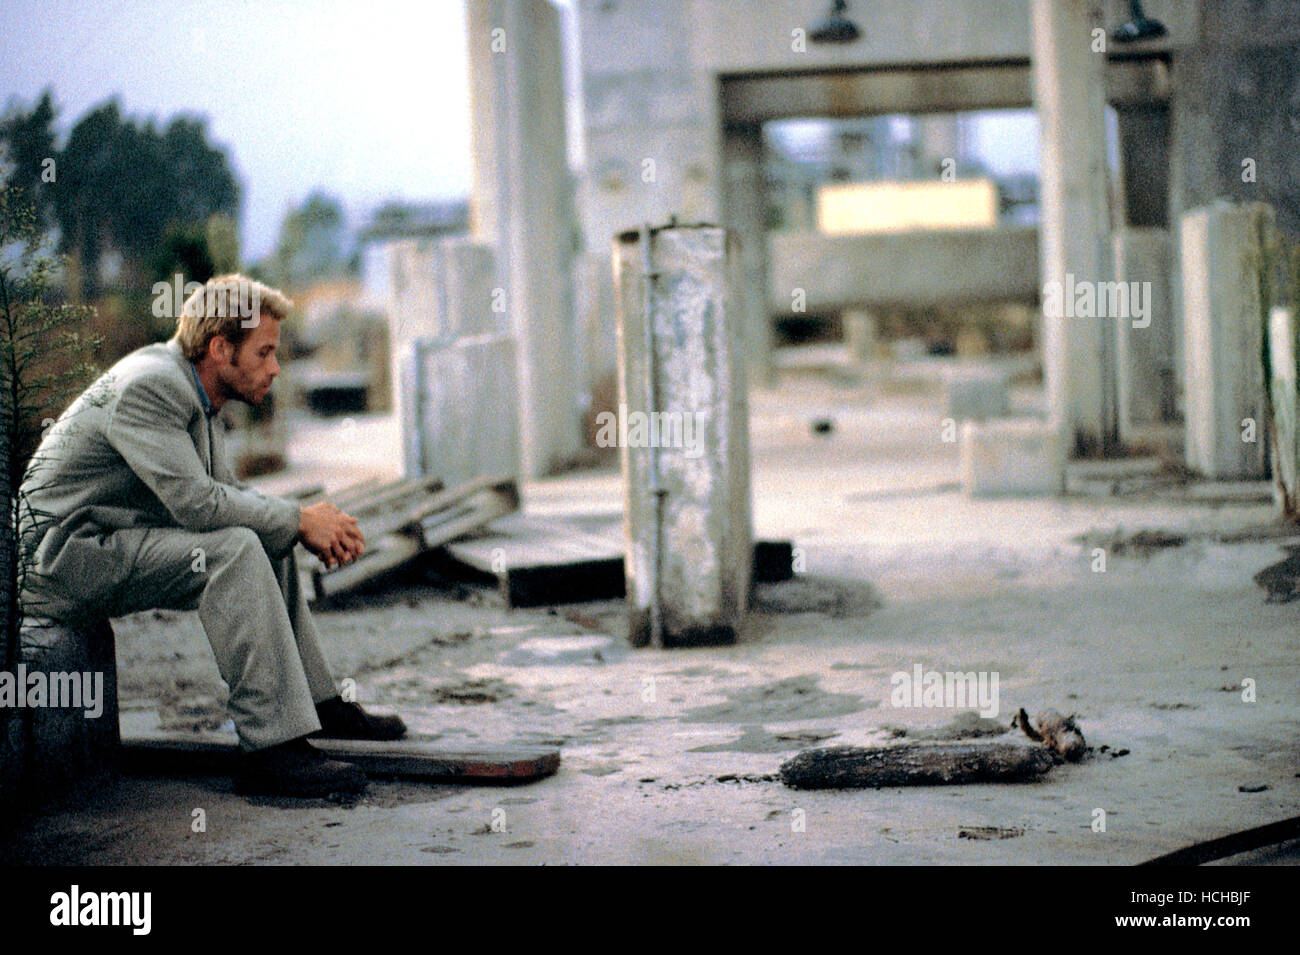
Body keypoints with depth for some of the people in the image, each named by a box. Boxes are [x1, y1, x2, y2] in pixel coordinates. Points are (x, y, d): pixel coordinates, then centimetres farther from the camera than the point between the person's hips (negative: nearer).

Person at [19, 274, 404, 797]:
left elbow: (225, 490, 15)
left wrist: (311, 522, -3)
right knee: (235, 549, -26)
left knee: (268, 538, 12)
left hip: (108, 547, 11)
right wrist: (299, 520, -17)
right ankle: (272, 746, -27)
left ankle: (315, 701, 14)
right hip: (64, 554, -11)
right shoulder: (147, 386, -21)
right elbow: (195, 502, -28)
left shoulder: (192, 391, 11)